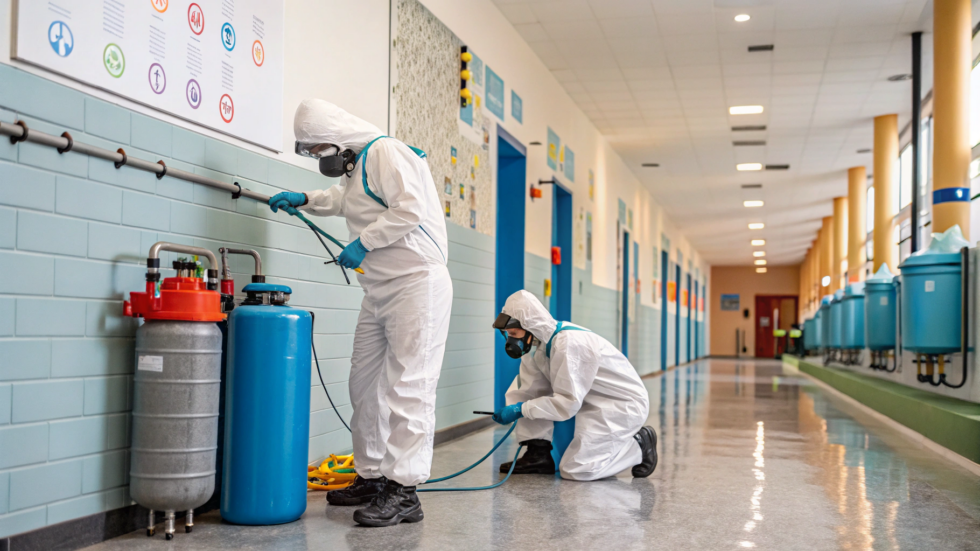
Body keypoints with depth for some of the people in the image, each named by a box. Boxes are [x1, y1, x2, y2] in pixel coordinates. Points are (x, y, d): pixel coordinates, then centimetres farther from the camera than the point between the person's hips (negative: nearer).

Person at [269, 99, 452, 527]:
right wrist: (305, 201, 28)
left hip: (416, 283, -11)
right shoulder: (355, 165, 19)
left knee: (407, 387, -12)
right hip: (380, 290, 11)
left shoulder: (386, 152, -12)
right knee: (365, 384, 12)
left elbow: (410, 209, -23)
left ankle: (403, 491, -11)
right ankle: (371, 477, 22)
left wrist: (363, 242, -16)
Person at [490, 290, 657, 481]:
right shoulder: (546, 339, -3)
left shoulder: (568, 344, -29)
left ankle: (638, 445, 3)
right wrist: (511, 407, -17)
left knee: (573, 470, -17)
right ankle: (538, 454, 1)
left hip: (624, 404, -9)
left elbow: (568, 403, -29)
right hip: (589, 400, 9)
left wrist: (520, 410, -25)